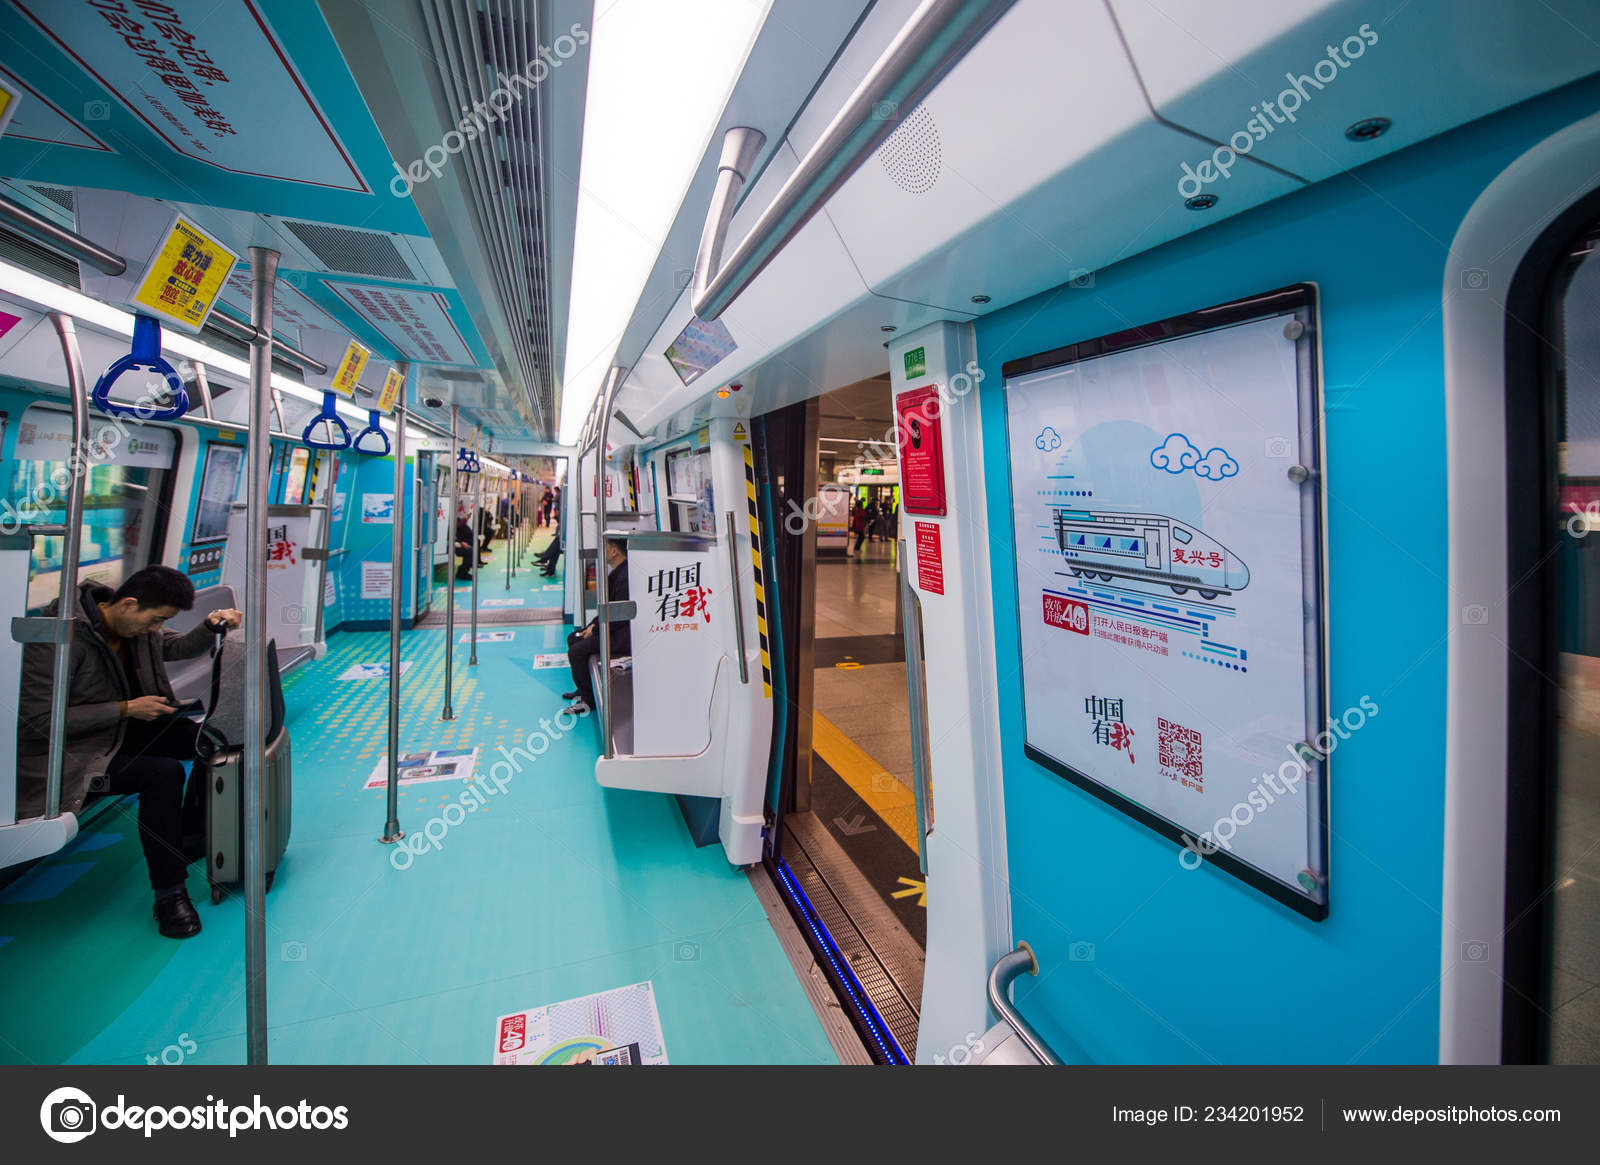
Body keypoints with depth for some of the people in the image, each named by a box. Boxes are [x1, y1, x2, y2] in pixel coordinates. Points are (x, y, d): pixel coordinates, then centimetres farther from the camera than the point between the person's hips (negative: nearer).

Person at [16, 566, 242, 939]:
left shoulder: (134, 625, -4)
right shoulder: (59, 639, -26)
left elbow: (178, 647, 12)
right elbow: (42, 719, -24)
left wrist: (212, 626, -9)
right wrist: (126, 709, -23)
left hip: (122, 729, 8)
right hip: (66, 754, -8)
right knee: (163, 773, -30)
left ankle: (192, 831, 13)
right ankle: (168, 894, -17)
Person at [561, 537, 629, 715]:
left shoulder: (625, 576, -24)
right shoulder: (616, 573, 10)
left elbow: (620, 616, -24)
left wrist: (595, 629, -12)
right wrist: (594, 624, 6)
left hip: (623, 636, -11)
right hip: (616, 628, 11)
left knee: (576, 651, -17)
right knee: (573, 638, 18)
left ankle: (589, 700, -3)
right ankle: (583, 689, 26)